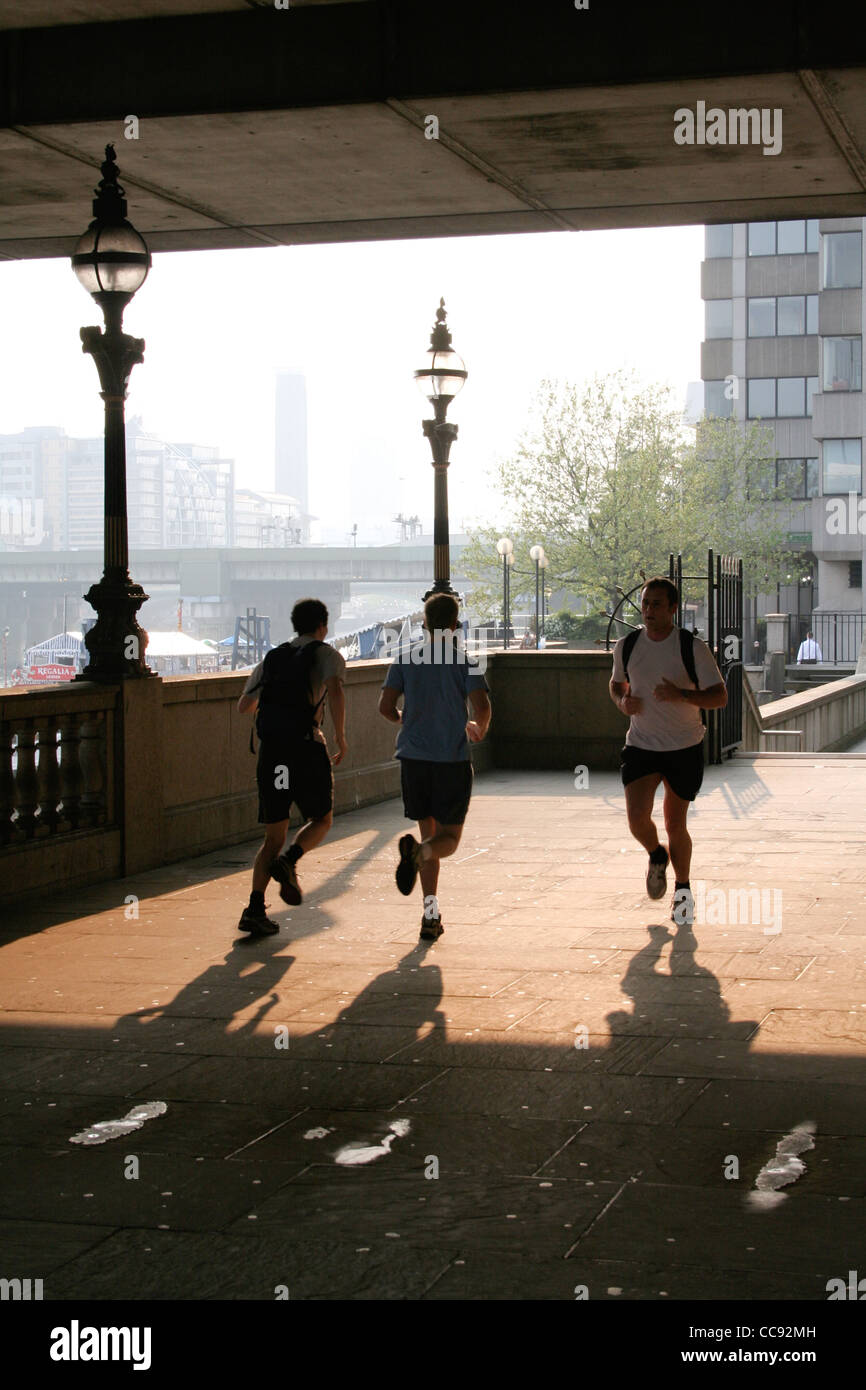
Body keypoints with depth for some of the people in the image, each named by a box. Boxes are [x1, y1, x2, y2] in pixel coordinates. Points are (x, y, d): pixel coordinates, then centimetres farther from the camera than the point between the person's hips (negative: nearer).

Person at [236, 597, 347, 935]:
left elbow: (244, 706, 18)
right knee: (321, 820, 17)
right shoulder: (326, 654, 5)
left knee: (274, 835, 10)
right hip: (306, 748, -4)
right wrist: (341, 738, -6)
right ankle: (288, 861, -12)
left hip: (270, 751, 4)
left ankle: (255, 908, -3)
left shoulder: (272, 658, 19)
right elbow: (335, 692, -15)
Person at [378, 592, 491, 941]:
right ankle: (417, 851, -31)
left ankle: (431, 913, 4)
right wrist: (478, 729, 10)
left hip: (414, 758, 3)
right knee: (448, 838, 5)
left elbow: (385, 706, 0)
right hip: (453, 760, -3)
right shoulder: (464, 661, -2)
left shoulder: (406, 659, 5)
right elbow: (482, 707, -12)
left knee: (428, 832, 13)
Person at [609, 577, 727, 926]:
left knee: (675, 825, 6)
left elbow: (719, 697, -9)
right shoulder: (627, 646, -1)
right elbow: (617, 683, 18)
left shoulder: (693, 648, -11)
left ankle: (682, 890, 29)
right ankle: (656, 856, 20)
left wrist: (681, 694, -26)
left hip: (684, 747, -2)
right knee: (637, 818, -15)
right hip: (641, 745, 2)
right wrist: (622, 701, -5)